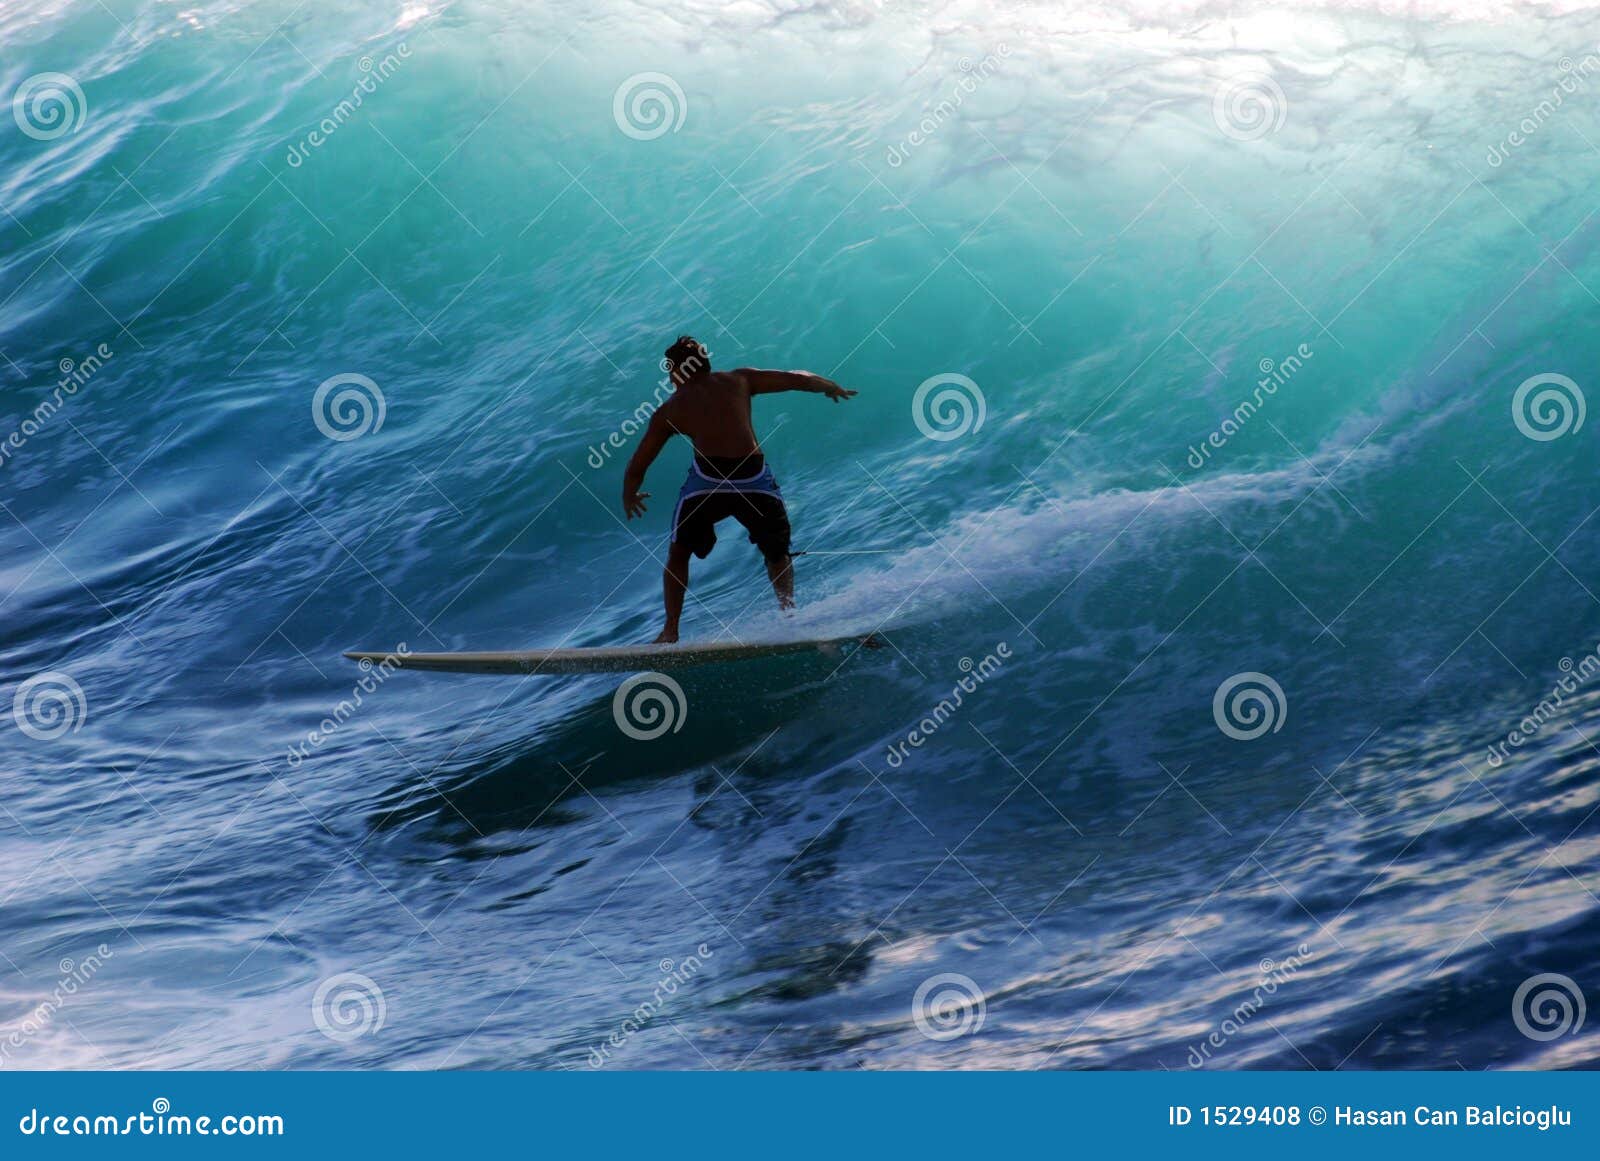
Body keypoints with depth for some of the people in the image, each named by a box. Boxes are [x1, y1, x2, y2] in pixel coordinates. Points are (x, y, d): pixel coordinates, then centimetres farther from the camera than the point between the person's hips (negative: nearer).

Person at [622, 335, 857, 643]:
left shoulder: (669, 411, 19)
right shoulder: (739, 380, 21)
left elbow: (637, 466, 22)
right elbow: (798, 379, 23)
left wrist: (629, 497, 40)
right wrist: (830, 386, 42)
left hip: (707, 479, -1)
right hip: (755, 479, 1)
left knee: (678, 555, 23)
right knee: (777, 554, 24)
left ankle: (670, 631, 13)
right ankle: (789, 610, 0)